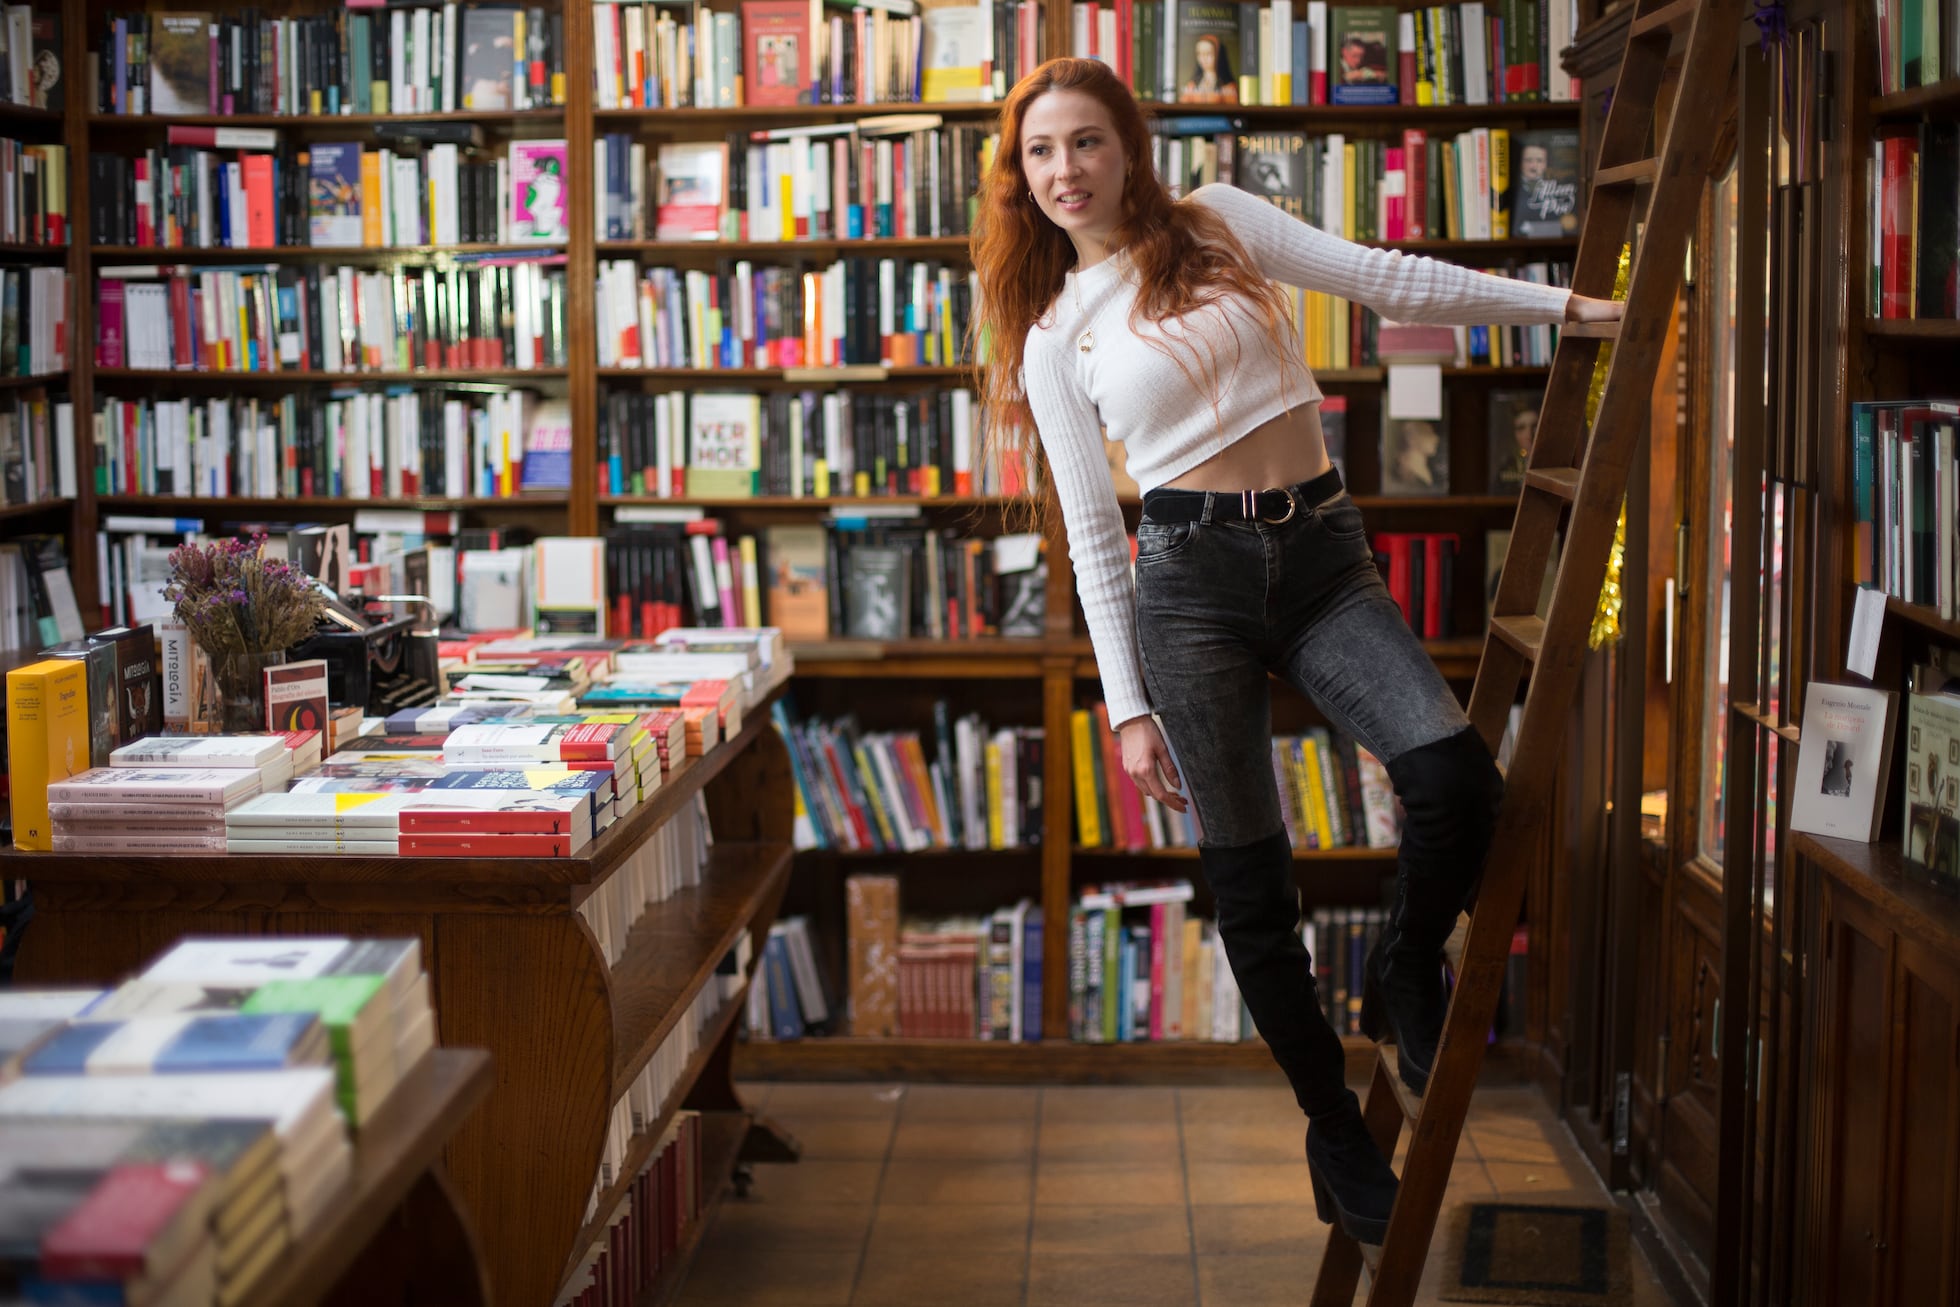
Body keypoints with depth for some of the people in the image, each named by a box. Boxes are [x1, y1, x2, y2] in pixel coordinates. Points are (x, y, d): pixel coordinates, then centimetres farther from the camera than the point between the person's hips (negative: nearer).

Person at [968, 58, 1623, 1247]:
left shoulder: (1217, 222, 10)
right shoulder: (1053, 337, 8)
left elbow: (1382, 278, 9)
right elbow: (1093, 533, 7)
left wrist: (1566, 304, 6)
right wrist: (1129, 706, 2)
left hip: (1324, 553, 1)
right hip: (1192, 578, -1)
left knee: (1456, 775, -21)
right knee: (1253, 889, -1)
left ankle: (1409, 975, 9)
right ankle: (1337, 1131, 18)